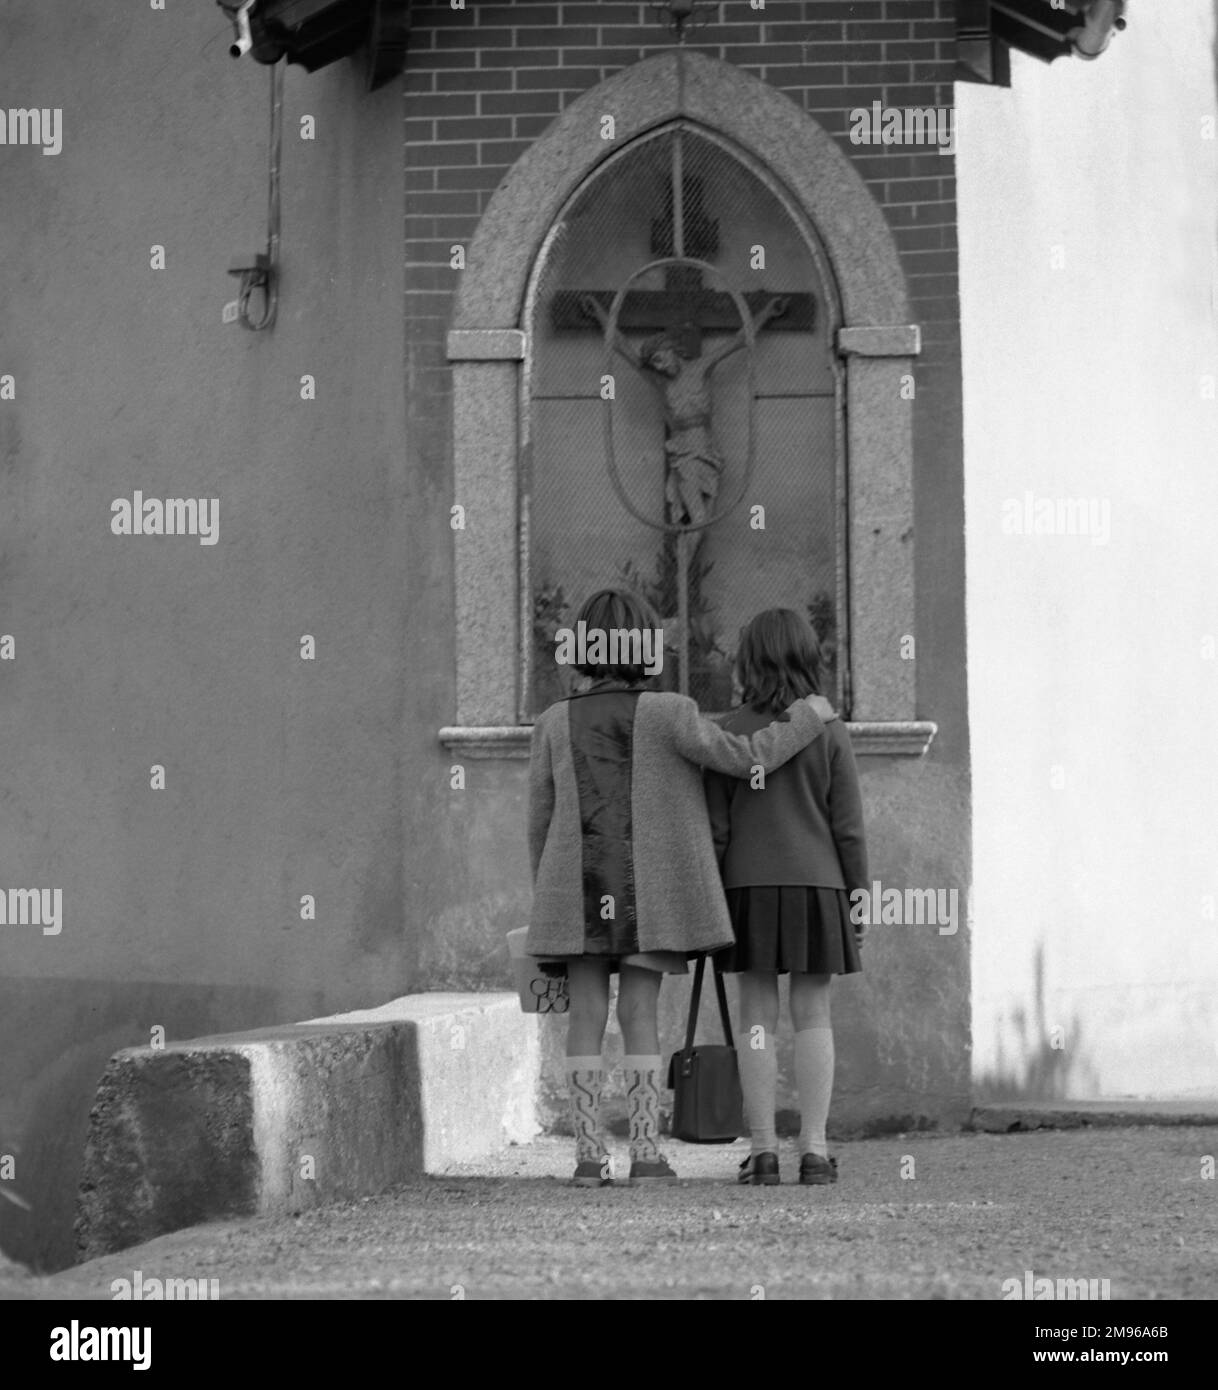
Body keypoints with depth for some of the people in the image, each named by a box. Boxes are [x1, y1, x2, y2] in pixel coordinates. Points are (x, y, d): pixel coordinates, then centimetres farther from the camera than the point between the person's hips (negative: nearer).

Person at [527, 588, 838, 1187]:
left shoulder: (555, 723, 1)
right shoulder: (665, 714, -6)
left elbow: (541, 819, 5)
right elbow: (744, 757, -9)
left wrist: (546, 901, 15)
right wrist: (807, 718, 6)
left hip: (578, 887, 1)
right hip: (647, 889, -1)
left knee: (586, 1016, 3)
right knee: (639, 1013, 2)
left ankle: (589, 1155, -1)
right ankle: (646, 1152, -2)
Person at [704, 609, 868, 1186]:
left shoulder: (728, 734, -2)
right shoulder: (830, 733, -2)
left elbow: (715, 829, -2)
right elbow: (848, 828, -2)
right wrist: (859, 900, 6)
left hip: (749, 887, 0)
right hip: (817, 884, 0)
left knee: (757, 1018, 3)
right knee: (813, 1017, 4)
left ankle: (762, 1150, 0)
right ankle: (814, 1149, -1)